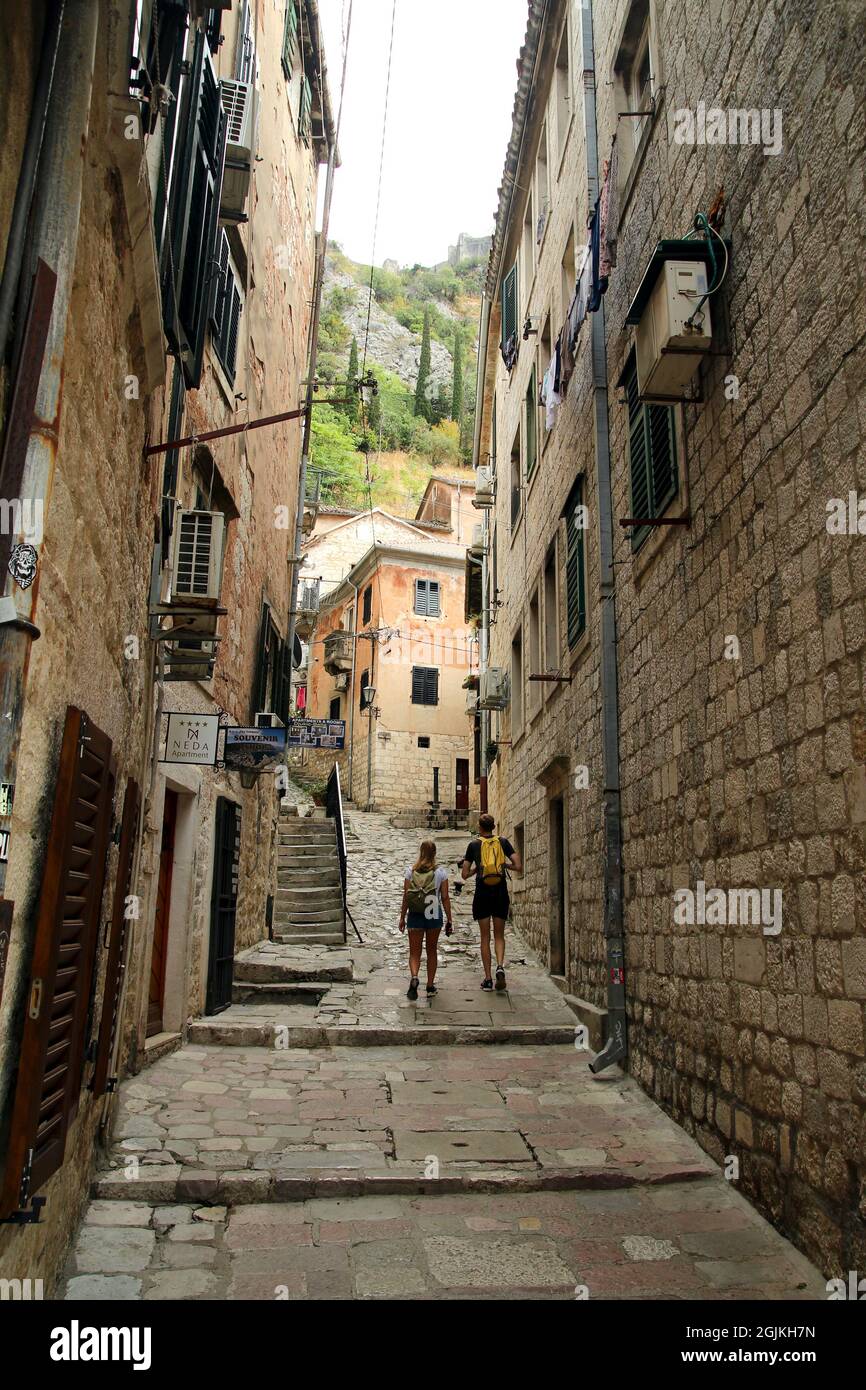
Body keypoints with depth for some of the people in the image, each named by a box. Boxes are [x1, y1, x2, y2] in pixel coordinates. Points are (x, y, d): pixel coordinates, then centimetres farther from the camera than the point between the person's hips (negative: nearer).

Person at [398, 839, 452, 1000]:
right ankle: (430, 986, 20)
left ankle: (414, 977, -20)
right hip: (434, 915, 0)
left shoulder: (411, 871, -3)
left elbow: (405, 897, -2)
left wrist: (402, 917, 8)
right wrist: (449, 921, 4)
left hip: (415, 915, 0)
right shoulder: (441, 872, -5)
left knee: (414, 952, 7)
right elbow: (445, 898, -3)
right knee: (432, 951, 17)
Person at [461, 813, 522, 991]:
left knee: (485, 937, 7)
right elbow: (519, 867, -6)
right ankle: (500, 966, -13)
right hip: (501, 893, 1)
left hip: (482, 893, -1)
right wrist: (506, 864, 12)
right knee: (499, 935, 11)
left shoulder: (474, 845, 0)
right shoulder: (503, 842, 2)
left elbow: (464, 874, 1)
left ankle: (488, 978, 6)